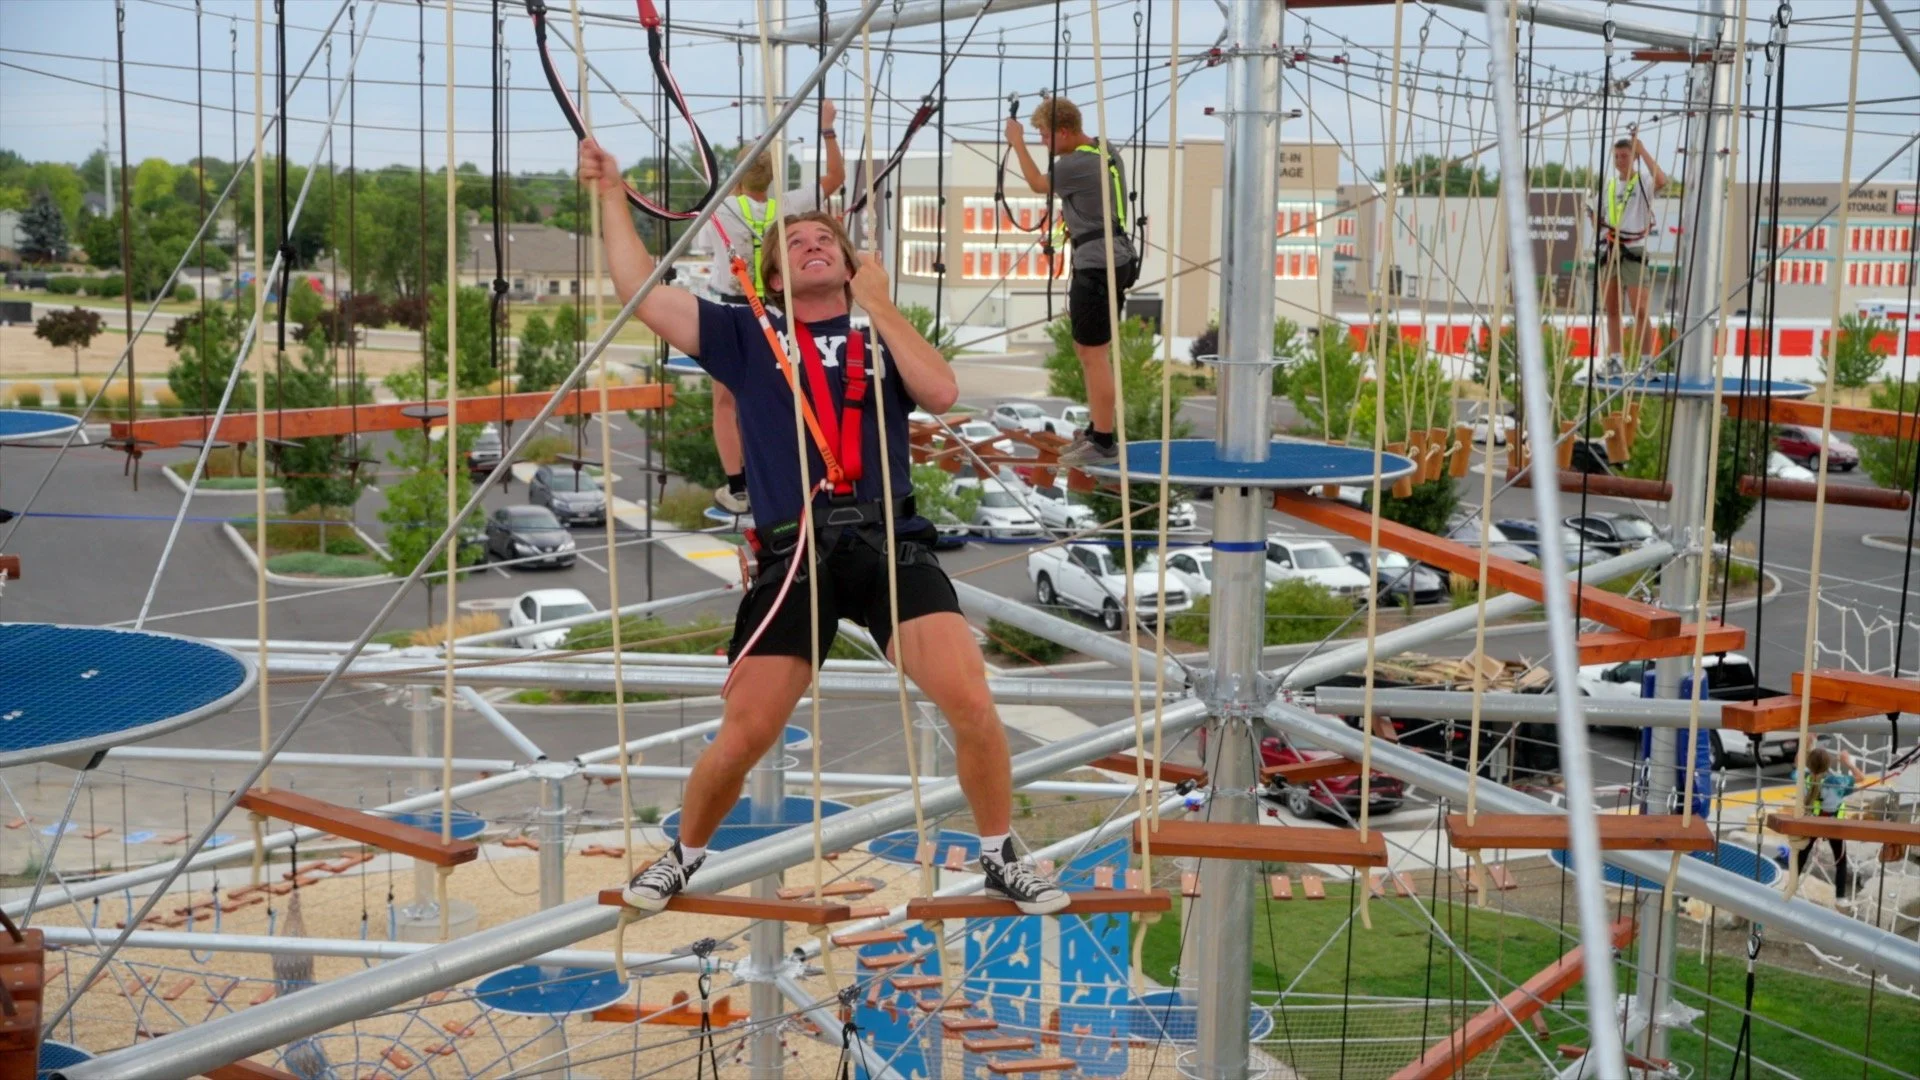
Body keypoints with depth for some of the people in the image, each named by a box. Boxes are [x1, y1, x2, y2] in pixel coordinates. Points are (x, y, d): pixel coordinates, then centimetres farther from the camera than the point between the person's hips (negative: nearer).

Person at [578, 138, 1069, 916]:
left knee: (971, 702, -15)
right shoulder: (747, 338, 16)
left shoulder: (885, 337, 19)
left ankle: (1001, 859, 9)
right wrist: (611, 195, 13)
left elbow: (942, 393, -2)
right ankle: (685, 856, 26)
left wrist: (879, 304, 2)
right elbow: (640, 292, 10)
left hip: (890, 544, 1)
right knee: (743, 737, -4)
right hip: (794, 555, 0)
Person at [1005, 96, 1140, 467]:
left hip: (1096, 266, -10)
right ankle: (1095, 431, 27)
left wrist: (1017, 142, 13)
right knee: (1087, 350, 18)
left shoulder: (1076, 165, -18)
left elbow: (1038, 184, 2)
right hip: (1113, 259, 10)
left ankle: (1104, 442, -1)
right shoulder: (1105, 151, 10)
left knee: (1094, 354, -5)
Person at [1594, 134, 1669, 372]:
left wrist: (1643, 151, -20)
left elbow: (1662, 181, -25)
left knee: (1640, 310, -10)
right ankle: (1615, 360, 11)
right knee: (1612, 310, 6)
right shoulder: (1607, 184, 13)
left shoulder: (1643, 183, -2)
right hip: (1608, 252, 5)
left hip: (1634, 252, -5)